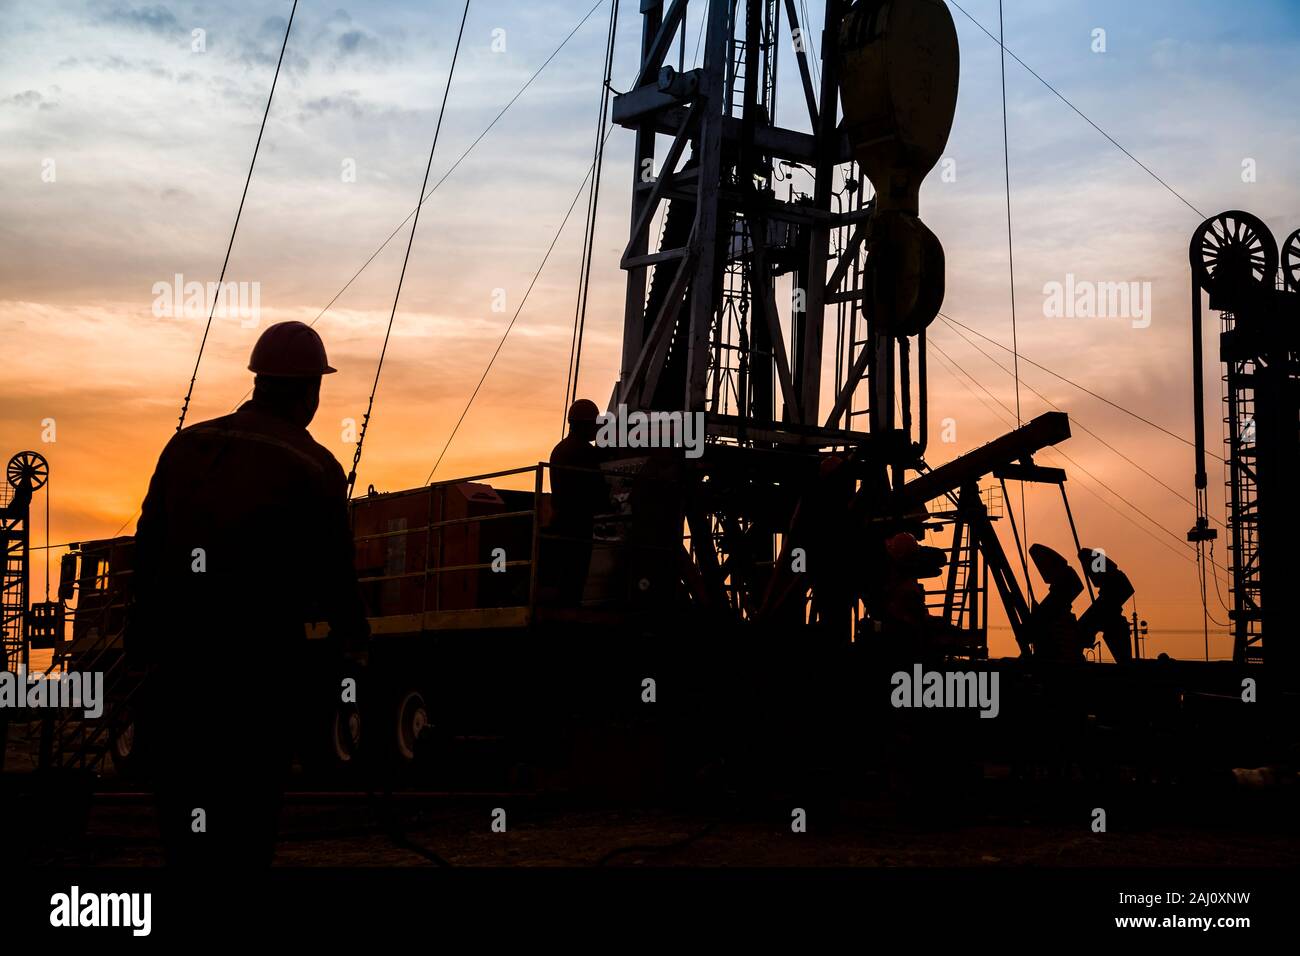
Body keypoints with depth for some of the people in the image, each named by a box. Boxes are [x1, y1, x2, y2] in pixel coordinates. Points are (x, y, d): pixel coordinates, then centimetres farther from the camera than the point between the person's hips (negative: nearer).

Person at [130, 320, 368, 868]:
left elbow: (148, 550, 8)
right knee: (246, 821, 4)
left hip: (176, 657, 5)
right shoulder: (313, 470, -9)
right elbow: (332, 574, -6)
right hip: (257, 668, -5)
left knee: (181, 809, 15)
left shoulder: (187, 446, 5)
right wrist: (352, 630, 13)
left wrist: (142, 640, 15)